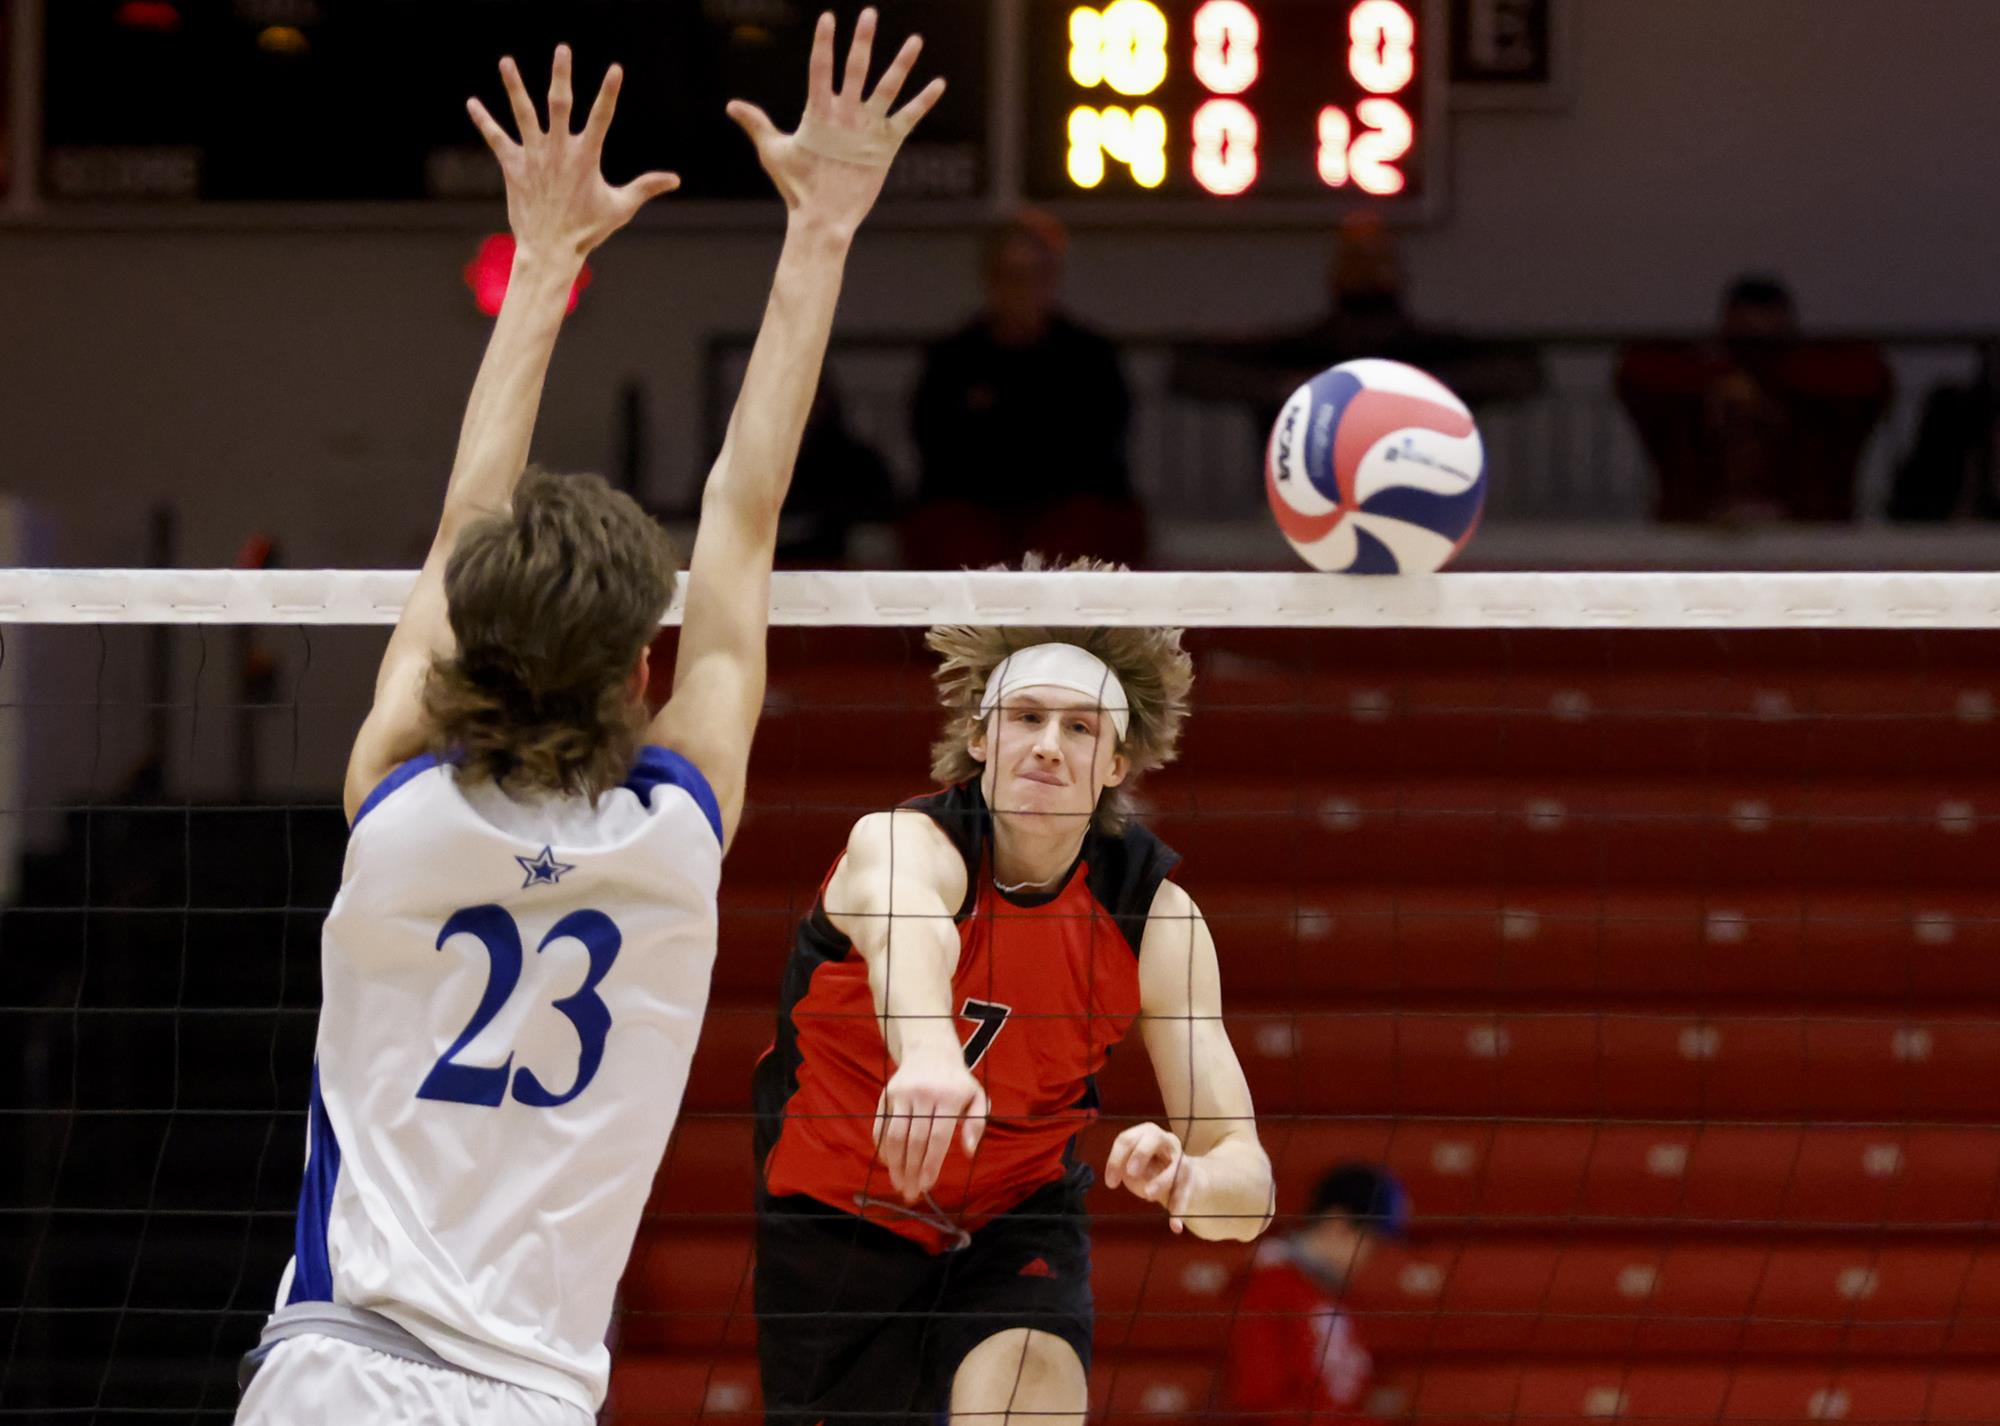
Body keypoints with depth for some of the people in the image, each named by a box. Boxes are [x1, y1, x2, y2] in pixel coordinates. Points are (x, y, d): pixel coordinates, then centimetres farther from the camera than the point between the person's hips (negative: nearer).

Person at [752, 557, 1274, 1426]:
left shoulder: (1156, 917, -13)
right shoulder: (902, 842, -22)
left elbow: (1247, 1186, -17)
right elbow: (909, 930, -50)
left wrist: (1188, 1181, -43)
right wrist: (926, 1053, -73)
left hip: (1015, 1225, 1)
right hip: (836, 1223, 0)